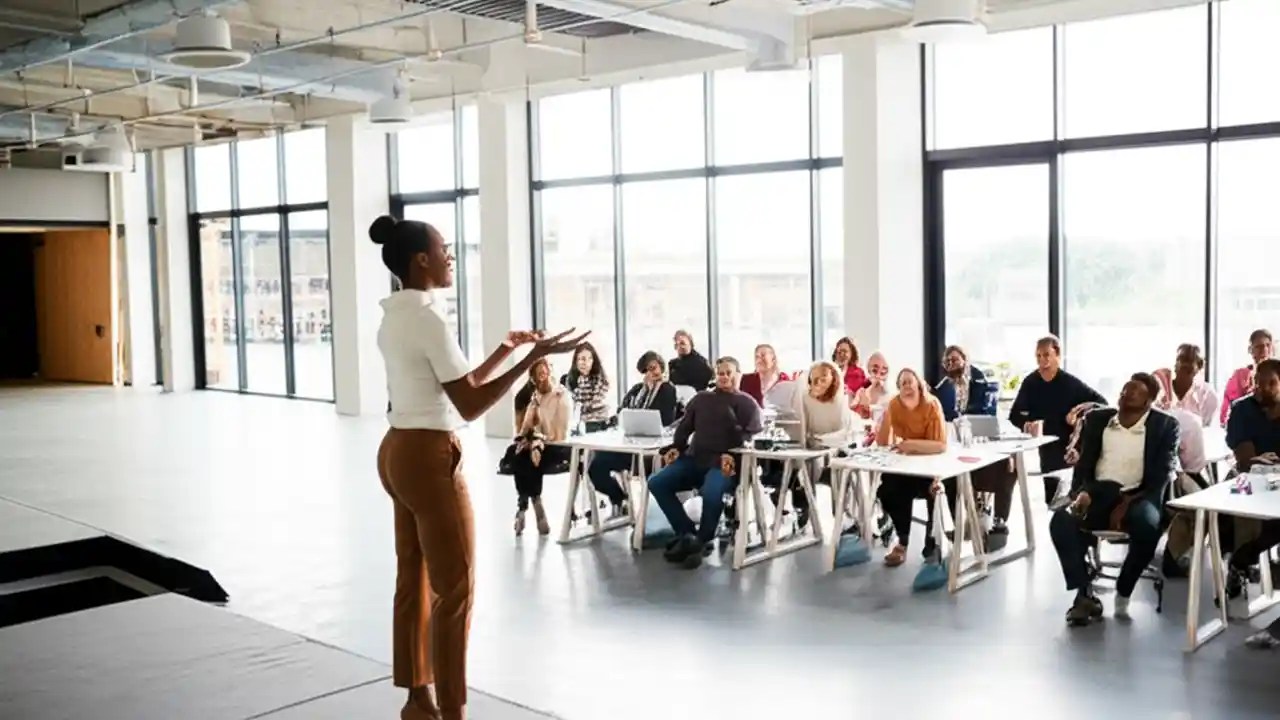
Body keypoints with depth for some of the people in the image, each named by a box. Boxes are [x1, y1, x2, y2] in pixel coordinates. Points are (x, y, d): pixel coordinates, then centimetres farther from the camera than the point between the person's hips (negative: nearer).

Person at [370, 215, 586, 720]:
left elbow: (455, 386, 15)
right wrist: (533, 358, -18)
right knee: (455, 590, 0)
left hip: (398, 452, 10)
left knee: (414, 581, 17)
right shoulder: (427, 319, -18)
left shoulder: (395, 318, 11)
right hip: (429, 459, -10)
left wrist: (507, 350, 19)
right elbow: (469, 406, -18)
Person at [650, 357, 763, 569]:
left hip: (724, 462, -5)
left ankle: (702, 541, -11)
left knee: (711, 493, -37)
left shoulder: (746, 403, 11)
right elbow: (685, 426, 23)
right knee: (656, 483, -16)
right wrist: (676, 447, 3)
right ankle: (688, 535, -11)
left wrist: (733, 455, -20)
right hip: (693, 459, 5)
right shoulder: (701, 398, 25)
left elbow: (750, 435, -4)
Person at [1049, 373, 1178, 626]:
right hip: (1099, 492, 2)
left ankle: (1123, 593, -13)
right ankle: (1085, 594, -22)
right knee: (1061, 520, -29)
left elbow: (1162, 474, -3)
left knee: (1147, 526, -37)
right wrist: (1081, 492, -12)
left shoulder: (1165, 426, 6)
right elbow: (1084, 463, 11)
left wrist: (1128, 503, -16)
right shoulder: (1097, 419, 14)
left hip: (1138, 496, -2)